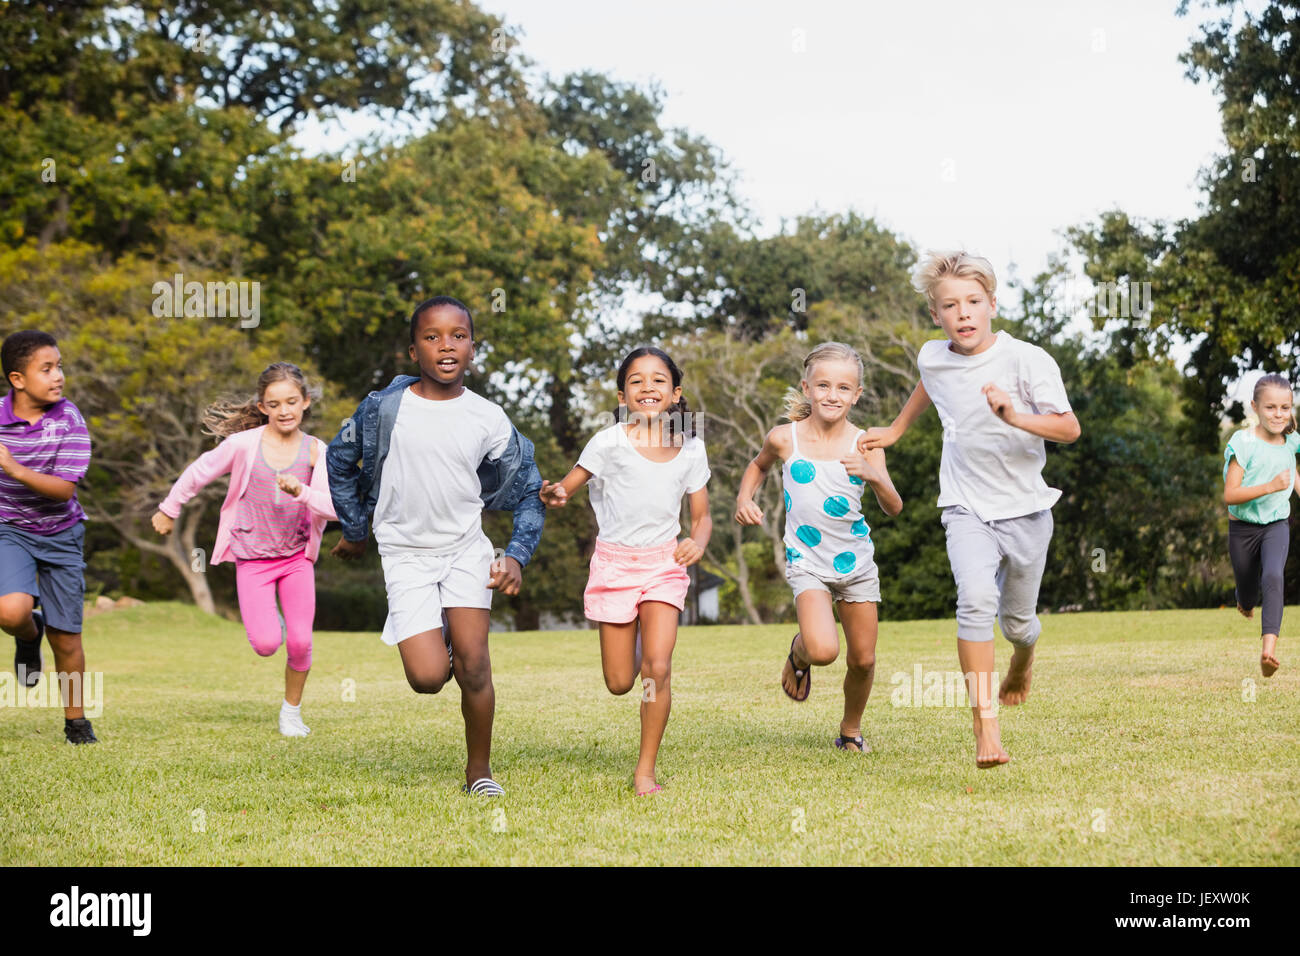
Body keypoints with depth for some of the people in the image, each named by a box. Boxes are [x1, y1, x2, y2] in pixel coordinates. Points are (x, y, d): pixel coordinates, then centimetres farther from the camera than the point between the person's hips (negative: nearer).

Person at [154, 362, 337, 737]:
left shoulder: (315, 452, -7)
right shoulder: (244, 445, -11)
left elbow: (332, 507, -16)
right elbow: (199, 473, 3)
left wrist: (301, 492, -34)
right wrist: (169, 509, 14)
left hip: (297, 555, 1)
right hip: (253, 558, -1)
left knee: (300, 642, -6)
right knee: (266, 644, -13)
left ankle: (291, 711, 20)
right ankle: (266, 619, 25)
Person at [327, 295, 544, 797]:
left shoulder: (488, 419, -5)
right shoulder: (386, 407, -9)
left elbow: (528, 493, 6)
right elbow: (339, 460, 8)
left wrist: (517, 556, -5)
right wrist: (355, 530, 12)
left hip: (467, 550, 1)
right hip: (405, 554, -1)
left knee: (472, 662, -11)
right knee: (428, 678, -13)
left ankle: (479, 769, 10)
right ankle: (433, 643, 26)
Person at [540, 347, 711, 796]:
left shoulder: (690, 449, 0)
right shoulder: (609, 442, -8)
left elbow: (702, 516, 8)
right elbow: (565, 488, -4)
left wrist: (698, 541, -14)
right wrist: (553, 494, -29)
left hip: (664, 562, 1)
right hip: (615, 561, -1)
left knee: (657, 668, -14)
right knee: (619, 683, 3)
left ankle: (646, 770, 0)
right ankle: (635, 640, 41)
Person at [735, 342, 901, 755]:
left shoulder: (864, 445, -7)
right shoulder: (785, 438, -7)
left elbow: (894, 508, -11)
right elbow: (759, 465, 17)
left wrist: (873, 477, -30)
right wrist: (744, 499, -1)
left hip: (856, 561, 2)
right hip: (808, 562, -2)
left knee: (863, 660, 8)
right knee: (823, 650, -24)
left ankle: (851, 730, 35)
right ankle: (799, 653, 13)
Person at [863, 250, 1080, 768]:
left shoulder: (1027, 360, -15)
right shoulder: (932, 357, -2)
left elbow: (1069, 428, -17)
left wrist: (1016, 417, -33)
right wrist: (897, 429, 34)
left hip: (1025, 508, -1)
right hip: (967, 508, 1)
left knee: (1017, 621, 12)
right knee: (976, 598, -25)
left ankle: (1024, 655, 52)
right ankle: (985, 724, -25)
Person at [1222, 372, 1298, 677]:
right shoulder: (1244, 443, -18)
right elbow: (1230, 494, -22)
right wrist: (1270, 486, -31)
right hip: (1243, 527, -2)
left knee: (1273, 576, -26)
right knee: (1248, 592, 14)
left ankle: (1269, 647, -35)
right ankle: (1245, 602, 54)